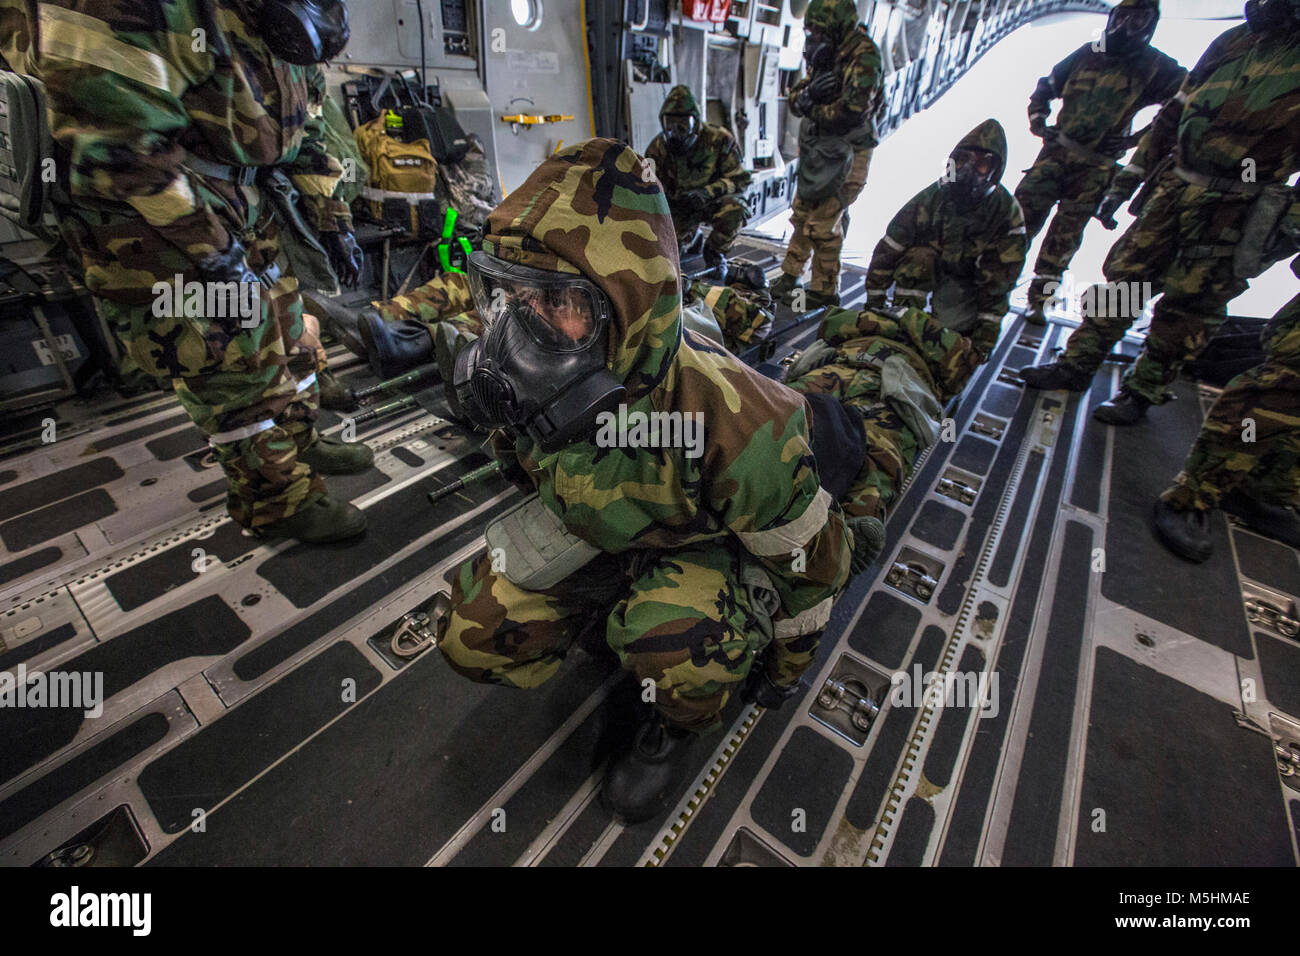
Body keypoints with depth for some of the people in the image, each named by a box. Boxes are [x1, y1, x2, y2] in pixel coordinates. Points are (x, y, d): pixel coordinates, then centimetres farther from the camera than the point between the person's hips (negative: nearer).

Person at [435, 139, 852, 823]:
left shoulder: (725, 419, -38)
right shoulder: (527, 389, -20)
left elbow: (808, 557, -20)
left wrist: (787, 666, -1)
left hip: (715, 545, -4)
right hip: (600, 533, 5)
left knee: (670, 640, -36)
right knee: (472, 638, -4)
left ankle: (680, 724, 2)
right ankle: (614, 607, 21)